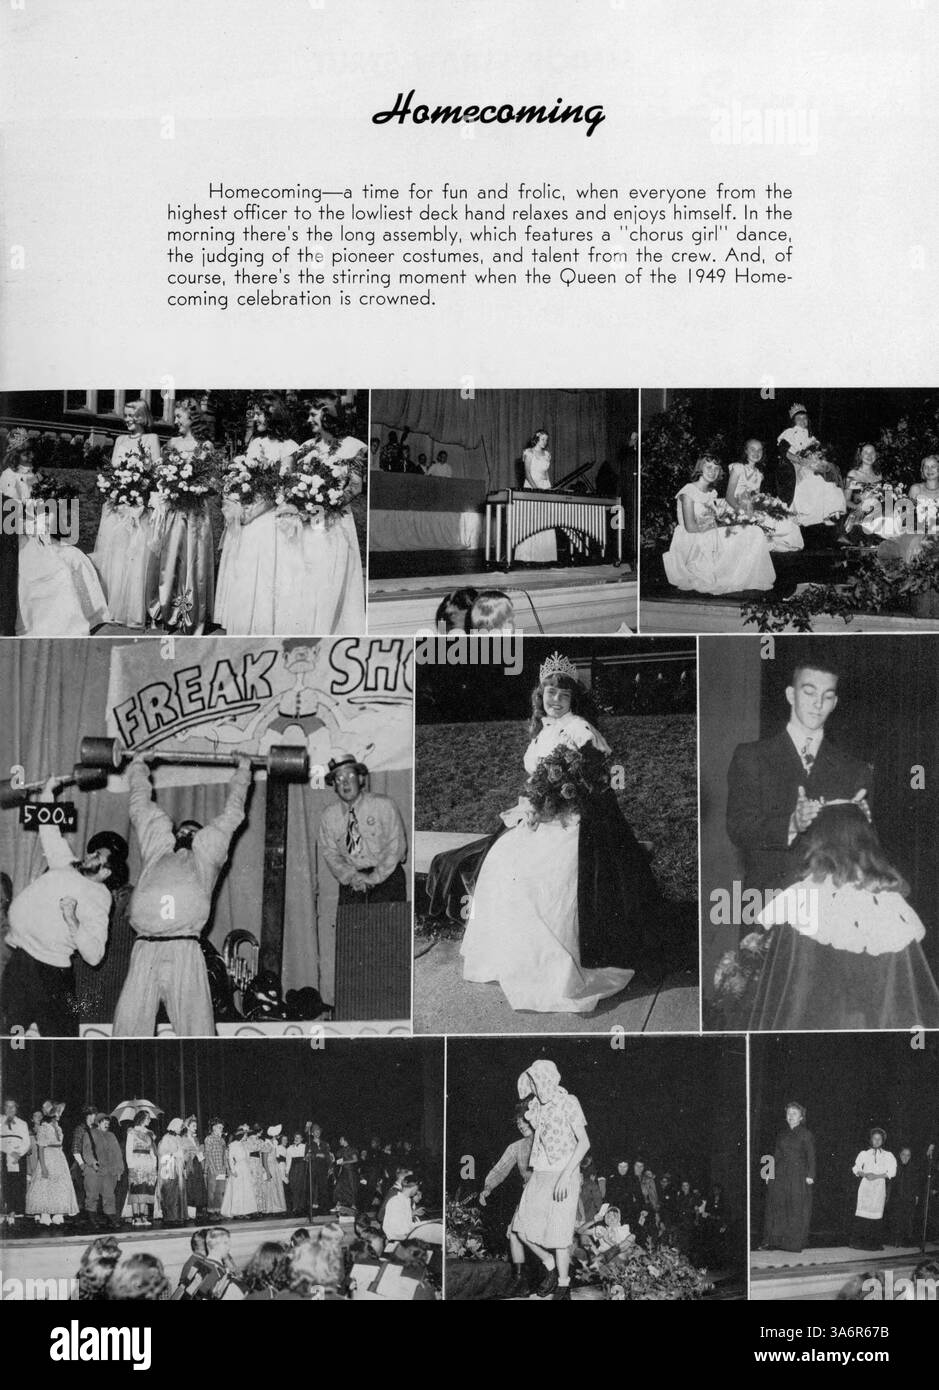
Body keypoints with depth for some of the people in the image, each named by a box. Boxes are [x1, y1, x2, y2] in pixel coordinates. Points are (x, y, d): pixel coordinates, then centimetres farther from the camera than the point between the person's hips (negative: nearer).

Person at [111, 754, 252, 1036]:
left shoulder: (207, 851, 24)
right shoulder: (157, 845, 27)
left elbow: (232, 812, 34)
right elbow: (141, 806, 39)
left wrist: (243, 772, 44)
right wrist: (138, 767, 50)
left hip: (184, 949, -1)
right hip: (145, 950, 2)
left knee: (196, 1023, -3)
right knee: (129, 1022, -2)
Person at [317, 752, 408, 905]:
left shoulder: (384, 805, -5)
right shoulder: (328, 816, 4)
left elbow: (396, 846, -6)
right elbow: (330, 853, 5)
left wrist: (375, 878, -13)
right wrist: (351, 876, -12)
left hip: (386, 875, -2)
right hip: (351, 883, 2)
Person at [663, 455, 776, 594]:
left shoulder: (712, 494, 14)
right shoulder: (688, 492, -10)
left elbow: (713, 523, 10)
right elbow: (690, 527, -18)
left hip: (713, 539, 7)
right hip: (691, 541, -7)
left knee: (756, 533, -2)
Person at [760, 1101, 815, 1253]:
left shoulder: (806, 1135, 0)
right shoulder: (781, 1134, 15)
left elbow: (811, 1157, -4)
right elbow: (776, 1155, 15)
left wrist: (810, 1176, -12)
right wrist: (771, 1172, 6)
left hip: (798, 1176, -5)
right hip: (780, 1175, 5)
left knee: (797, 1210, -1)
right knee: (776, 1207, 2)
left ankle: (794, 1243, 6)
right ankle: (773, 1241, 6)